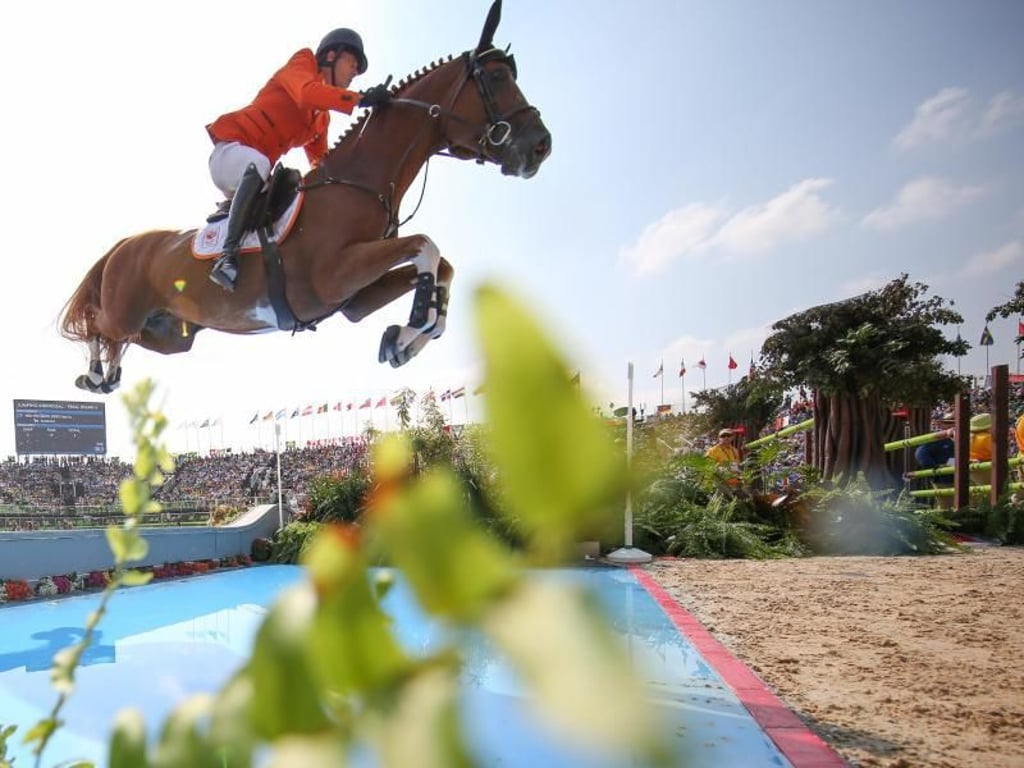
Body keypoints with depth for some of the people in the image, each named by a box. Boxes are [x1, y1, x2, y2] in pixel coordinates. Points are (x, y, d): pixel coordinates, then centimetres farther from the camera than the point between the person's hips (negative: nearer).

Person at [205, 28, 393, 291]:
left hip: (252, 170, 9)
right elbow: (307, 92, -25)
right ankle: (227, 256, -41)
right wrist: (361, 99, -33)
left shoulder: (322, 116, 18)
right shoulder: (303, 62, -2)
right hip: (230, 149, -9)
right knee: (259, 165, -39)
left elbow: (321, 162, 16)